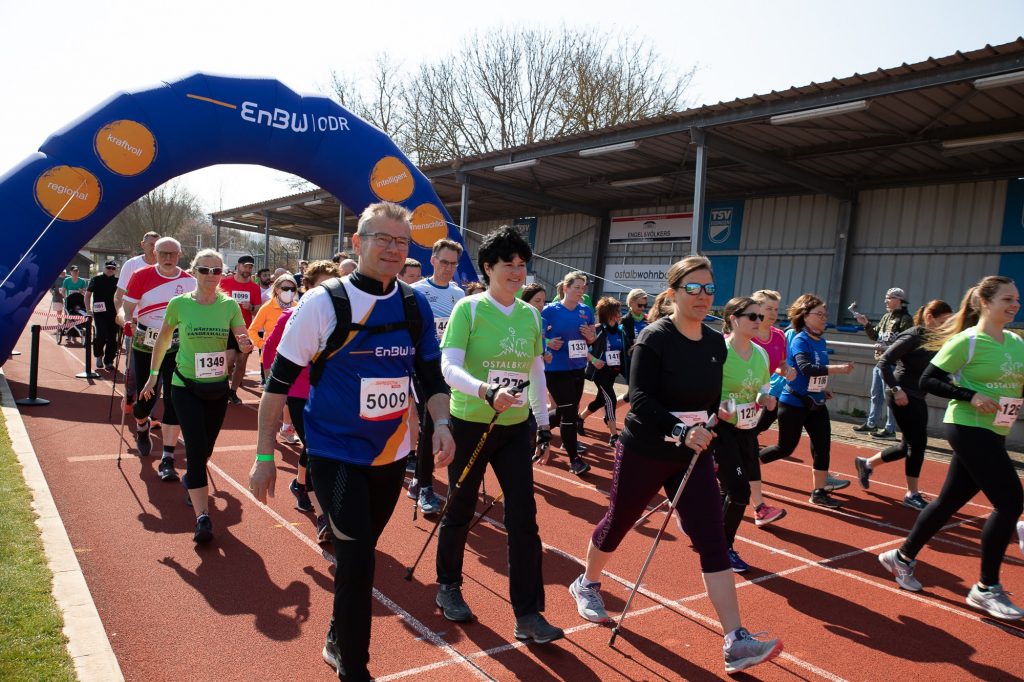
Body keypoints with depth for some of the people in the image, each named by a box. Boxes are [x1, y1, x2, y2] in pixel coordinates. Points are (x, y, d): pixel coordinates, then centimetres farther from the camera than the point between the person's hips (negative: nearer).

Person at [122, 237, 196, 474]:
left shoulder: (190, 282, -2)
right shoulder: (141, 276, -4)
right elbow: (127, 308, -2)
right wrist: (128, 324, -19)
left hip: (176, 348, 0)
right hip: (144, 346, 0)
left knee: (174, 401, -6)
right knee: (145, 398, 8)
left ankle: (167, 459, 1)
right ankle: (142, 428, 46)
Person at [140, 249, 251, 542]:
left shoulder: (230, 305, -4)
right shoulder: (179, 304, -7)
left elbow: (244, 342, -8)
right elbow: (162, 340, 6)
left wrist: (246, 345, -32)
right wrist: (153, 375, 11)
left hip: (218, 387, 3)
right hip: (185, 386, -3)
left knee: (205, 450, 17)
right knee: (196, 450, -13)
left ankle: (190, 480, 50)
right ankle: (202, 517, -11)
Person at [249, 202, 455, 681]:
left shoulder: (415, 306, 0)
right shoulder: (323, 303, -12)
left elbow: (431, 375, 8)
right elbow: (279, 381, -8)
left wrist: (441, 423, -11)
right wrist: (264, 455, -7)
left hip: (391, 456, 4)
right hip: (335, 455, -4)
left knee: (359, 556, 18)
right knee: (356, 562, -8)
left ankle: (338, 641, 41)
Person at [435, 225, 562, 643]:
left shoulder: (530, 315, 5)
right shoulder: (468, 309, -10)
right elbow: (449, 367, -21)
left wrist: (543, 420, 14)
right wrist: (488, 392, -37)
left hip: (515, 426, 4)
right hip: (470, 423, -4)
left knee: (523, 517, -1)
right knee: (461, 510, 11)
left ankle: (528, 614, 8)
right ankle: (447, 588, 35)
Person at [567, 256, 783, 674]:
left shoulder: (716, 344, 3)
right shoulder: (654, 338, -15)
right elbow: (639, 398, -24)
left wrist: (705, 429, 10)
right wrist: (680, 430, -33)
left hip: (693, 457, 5)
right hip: (643, 452, -5)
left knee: (713, 542, -3)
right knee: (617, 525, 13)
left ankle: (736, 642, 0)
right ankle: (586, 585, 41)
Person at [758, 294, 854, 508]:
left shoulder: (821, 341, 6)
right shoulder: (800, 341, -18)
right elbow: (806, 368, -34)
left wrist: (822, 387, 12)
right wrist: (837, 368, -40)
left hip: (816, 403, 7)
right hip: (794, 403, -7)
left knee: (823, 443, 0)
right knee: (785, 447, 1)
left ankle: (819, 491, 8)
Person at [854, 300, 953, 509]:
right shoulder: (913, 337, -14)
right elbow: (884, 361, -19)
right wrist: (896, 389, -22)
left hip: (918, 398, 9)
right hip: (903, 397, -9)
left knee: (910, 446, 13)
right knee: (918, 443, -4)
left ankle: (866, 463, 30)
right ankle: (912, 495, 9)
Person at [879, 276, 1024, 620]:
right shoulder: (967, 341, -11)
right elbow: (928, 380, -13)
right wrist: (970, 396, -21)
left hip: (993, 434, 7)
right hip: (969, 429, -7)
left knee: (950, 502, 12)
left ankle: (903, 557, 27)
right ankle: (986, 588, 4)